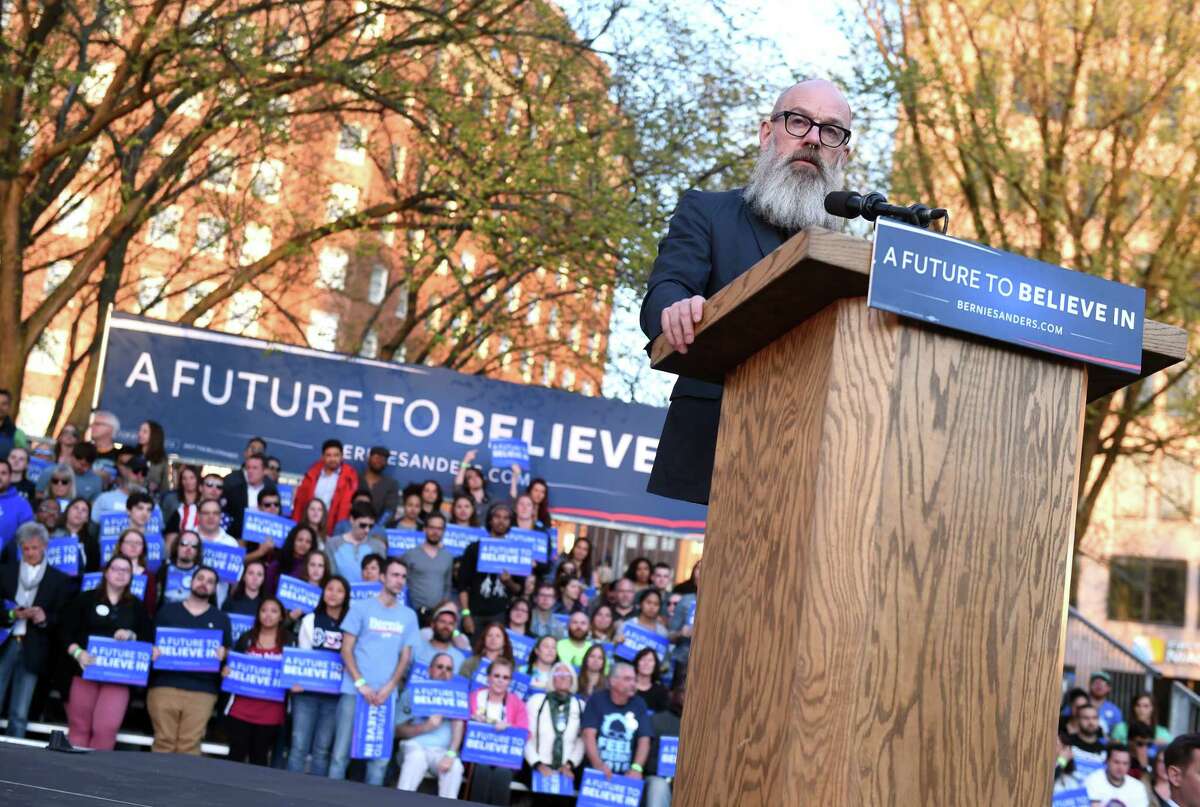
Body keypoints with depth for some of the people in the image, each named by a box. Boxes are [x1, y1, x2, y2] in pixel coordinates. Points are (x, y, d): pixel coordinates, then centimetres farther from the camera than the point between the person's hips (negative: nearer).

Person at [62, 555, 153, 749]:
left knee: (107, 729, -11)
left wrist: (131, 636, -9)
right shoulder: (86, 599, 7)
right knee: (79, 726, 2)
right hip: (85, 670, -1)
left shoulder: (136, 606, 13)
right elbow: (66, 631, 0)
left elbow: (149, 638, 10)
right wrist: (77, 652, -16)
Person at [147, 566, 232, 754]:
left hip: (202, 690, 0)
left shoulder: (221, 619, 17)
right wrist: (154, 651, -9)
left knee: (189, 746, -7)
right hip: (165, 684, 0)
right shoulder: (167, 610, 15)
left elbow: (227, 650, 15)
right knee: (164, 742, -6)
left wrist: (222, 653, -7)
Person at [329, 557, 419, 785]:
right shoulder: (361, 608, 2)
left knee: (381, 755, 3)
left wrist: (388, 688, -5)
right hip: (354, 691, -2)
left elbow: (405, 657, 9)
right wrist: (361, 683, -10)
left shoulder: (408, 616, 10)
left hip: (386, 695, 2)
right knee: (342, 751, -2)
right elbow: (346, 650, 0)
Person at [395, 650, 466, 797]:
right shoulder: (412, 693, 9)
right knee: (416, 757, -36)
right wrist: (426, 727, -13)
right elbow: (399, 730, 3)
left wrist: (451, 754, -20)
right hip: (415, 745, -1)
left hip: (442, 751, 1)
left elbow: (458, 726, -2)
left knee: (455, 766, -31)